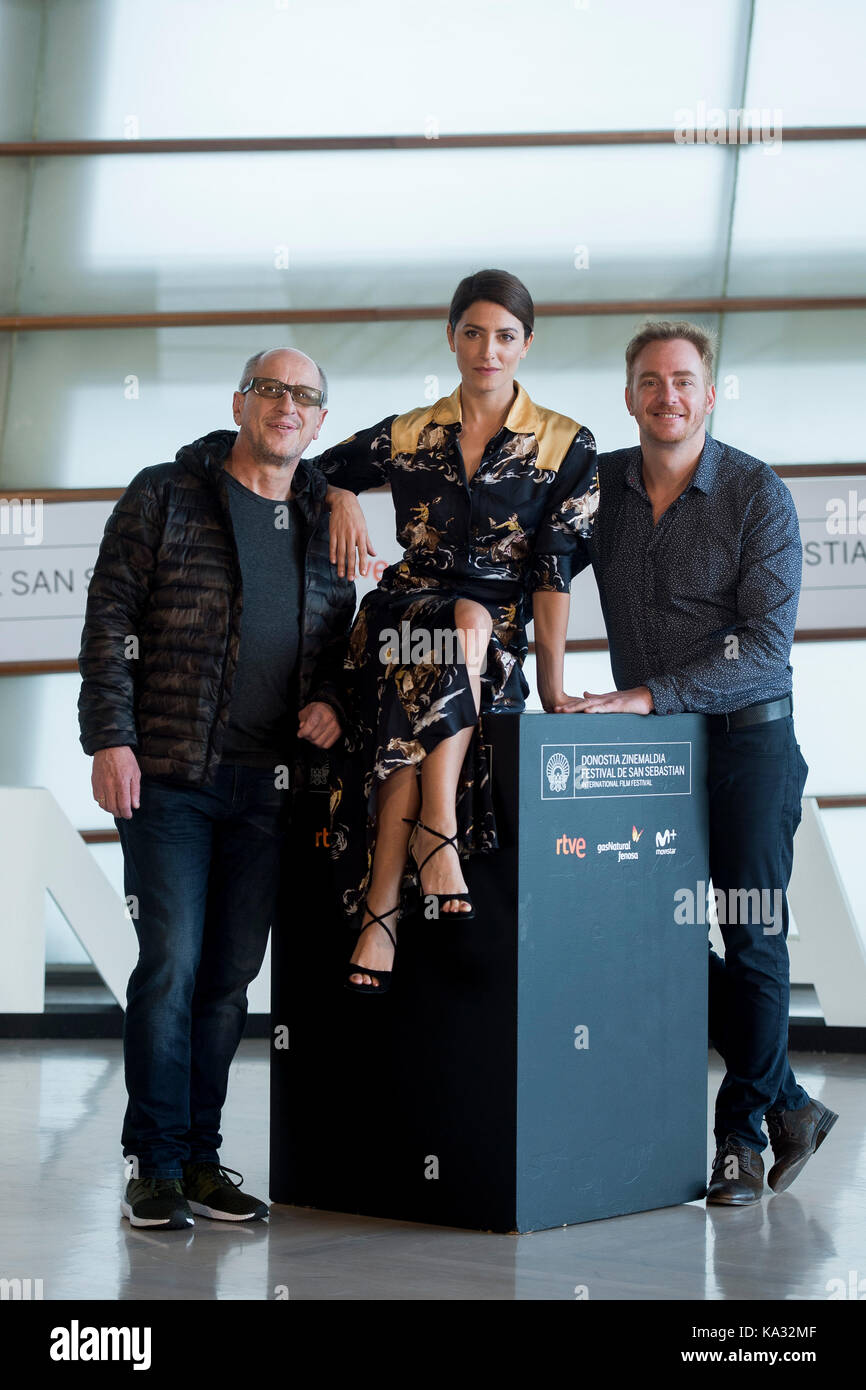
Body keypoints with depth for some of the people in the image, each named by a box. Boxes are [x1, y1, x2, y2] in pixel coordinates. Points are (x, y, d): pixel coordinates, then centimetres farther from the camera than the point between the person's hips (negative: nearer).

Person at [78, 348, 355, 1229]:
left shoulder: (323, 523, 14)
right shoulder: (165, 496, 1)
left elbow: (340, 636, 23)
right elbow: (111, 618, -3)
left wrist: (331, 700, 2)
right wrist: (110, 737, -11)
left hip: (270, 783, 4)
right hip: (168, 773, -4)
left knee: (232, 973, 7)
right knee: (171, 964, -7)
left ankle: (201, 1156, 16)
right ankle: (155, 1165, 2)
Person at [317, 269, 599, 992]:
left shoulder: (567, 446, 5)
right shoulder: (407, 436, 11)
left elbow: (553, 573, -2)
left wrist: (554, 691, -8)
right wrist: (344, 499, -2)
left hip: (498, 637, -1)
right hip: (403, 616, 1)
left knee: (424, 692, -36)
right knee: (462, 622, -36)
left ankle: (382, 905, -38)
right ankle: (436, 832, -42)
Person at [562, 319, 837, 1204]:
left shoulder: (758, 495, -9)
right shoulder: (598, 485, 3)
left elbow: (765, 643, -16)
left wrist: (649, 695, -24)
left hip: (746, 734, -4)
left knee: (751, 939, -2)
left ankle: (741, 1136, 12)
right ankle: (788, 1105, 21)